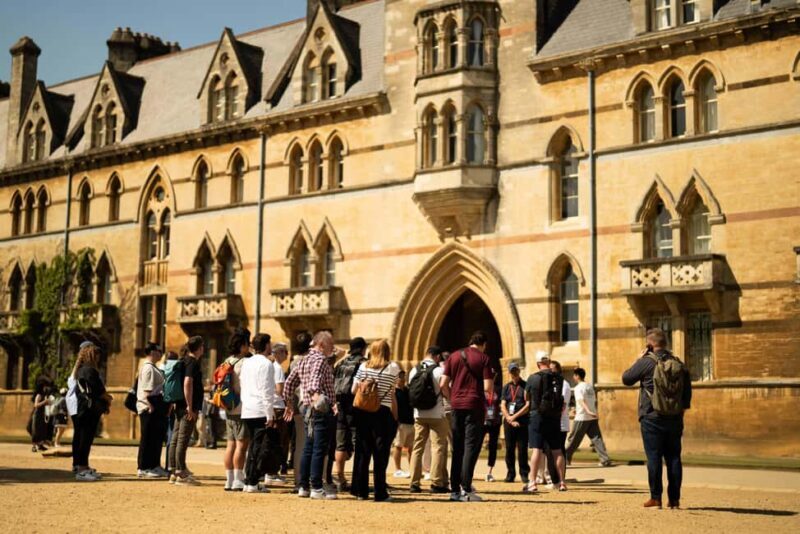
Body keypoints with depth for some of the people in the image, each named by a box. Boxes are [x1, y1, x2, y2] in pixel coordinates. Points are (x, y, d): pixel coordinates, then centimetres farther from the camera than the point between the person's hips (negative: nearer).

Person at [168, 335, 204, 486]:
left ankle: (175, 471, 17)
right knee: (183, 440, -8)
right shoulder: (193, 362, -12)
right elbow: (187, 383, -23)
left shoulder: (185, 361, 16)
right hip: (188, 407, -10)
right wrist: (190, 406, -23)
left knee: (176, 438, 11)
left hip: (180, 406, 10)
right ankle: (181, 474, -6)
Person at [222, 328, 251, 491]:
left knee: (230, 445, 10)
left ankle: (229, 480, 13)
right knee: (241, 445, -5)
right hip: (241, 409, -9)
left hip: (229, 409, 9)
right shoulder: (244, 362, -14)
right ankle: (238, 481, -4)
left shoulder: (227, 362, 13)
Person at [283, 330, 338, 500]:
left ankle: (303, 486, 17)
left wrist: (289, 404, 26)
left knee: (308, 449, 13)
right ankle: (316, 488, -6)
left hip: (308, 408, 9)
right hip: (321, 409, -9)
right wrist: (316, 394, -45)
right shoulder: (320, 359, -10)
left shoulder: (302, 361, 17)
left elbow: (289, 383, 20)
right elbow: (315, 379, -29)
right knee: (319, 449, -7)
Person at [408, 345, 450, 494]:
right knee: (438, 447, 2)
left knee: (418, 447, 9)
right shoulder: (439, 371, -9)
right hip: (437, 414, -4)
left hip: (418, 414, 4)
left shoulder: (414, 371, 6)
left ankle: (414, 483, 8)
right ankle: (436, 483, -1)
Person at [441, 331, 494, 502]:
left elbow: (443, 384, 4)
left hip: (457, 406, 4)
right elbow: (488, 387, -11)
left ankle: (455, 489, 13)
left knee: (457, 449, 11)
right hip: (475, 406, -4)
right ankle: (466, 490, -9)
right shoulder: (483, 358, -3)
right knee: (471, 447, -3)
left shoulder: (454, 356, 10)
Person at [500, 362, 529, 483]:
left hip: (523, 422, -3)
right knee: (509, 449, 4)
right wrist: (509, 419, -6)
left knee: (522, 449, -4)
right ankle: (510, 474, 10)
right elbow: (503, 405, 9)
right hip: (508, 422, 4)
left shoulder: (526, 386, 3)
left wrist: (514, 416, -9)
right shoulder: (506, 387, 16)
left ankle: (524, 474, 2)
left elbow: (528, 405, -5)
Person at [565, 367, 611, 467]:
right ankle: (605, 459, -8)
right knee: (597, 438, 1)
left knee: (573, 439, 5)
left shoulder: (578, 388, -8)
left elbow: (581, 401, -23)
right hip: (593, 417, 6)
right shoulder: (590, 386, 14)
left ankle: (566, 458, 15)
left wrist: (588, 411, -37)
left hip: (581, 418, -6)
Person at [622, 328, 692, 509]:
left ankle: (656, 498, -1)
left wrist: (637, 361, 10)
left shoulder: (646, 362, -9)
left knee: (654, 457, -1)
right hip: (674, 419, 5)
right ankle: (674, 499, 8)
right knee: (674, 457, 7)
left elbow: (626, 379, 1)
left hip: (652, 418, -4)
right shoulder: (679, 364, 8)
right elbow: (687, 394, 12)